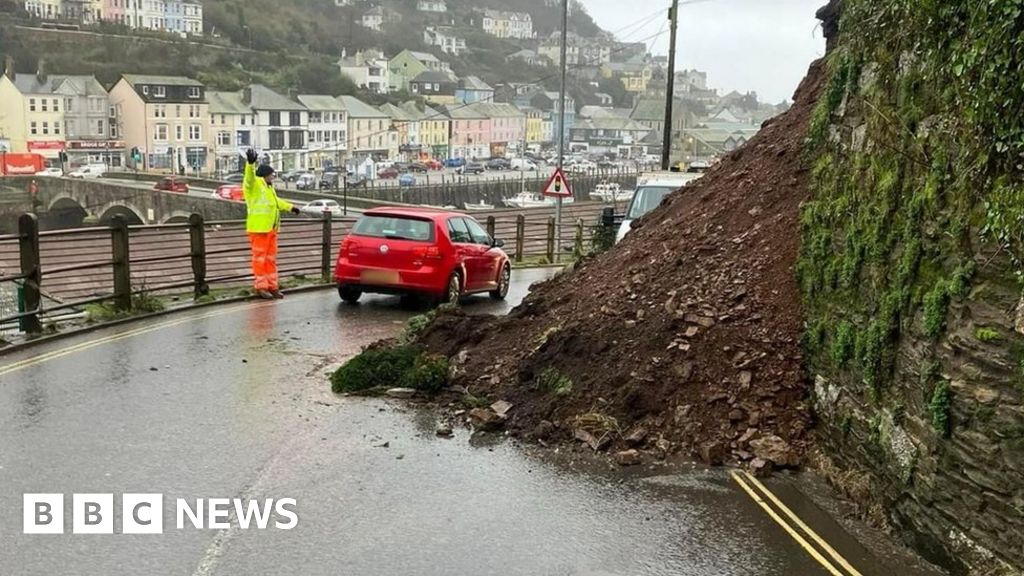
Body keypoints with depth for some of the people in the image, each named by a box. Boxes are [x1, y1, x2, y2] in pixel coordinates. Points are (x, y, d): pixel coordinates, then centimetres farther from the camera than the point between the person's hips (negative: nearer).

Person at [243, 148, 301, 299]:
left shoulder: (268, 187, 21)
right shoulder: (254, 184, -9)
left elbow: (276, 201, 37)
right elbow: (249, 176, -32)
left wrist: (290, 207, 45)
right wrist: (250, 163, -51)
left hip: (271, 229, 9)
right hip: (258, 228, -9)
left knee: (271, 257, 12)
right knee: (260, 258, -2)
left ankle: (272, 286, 19)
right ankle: (261, 287, 3)